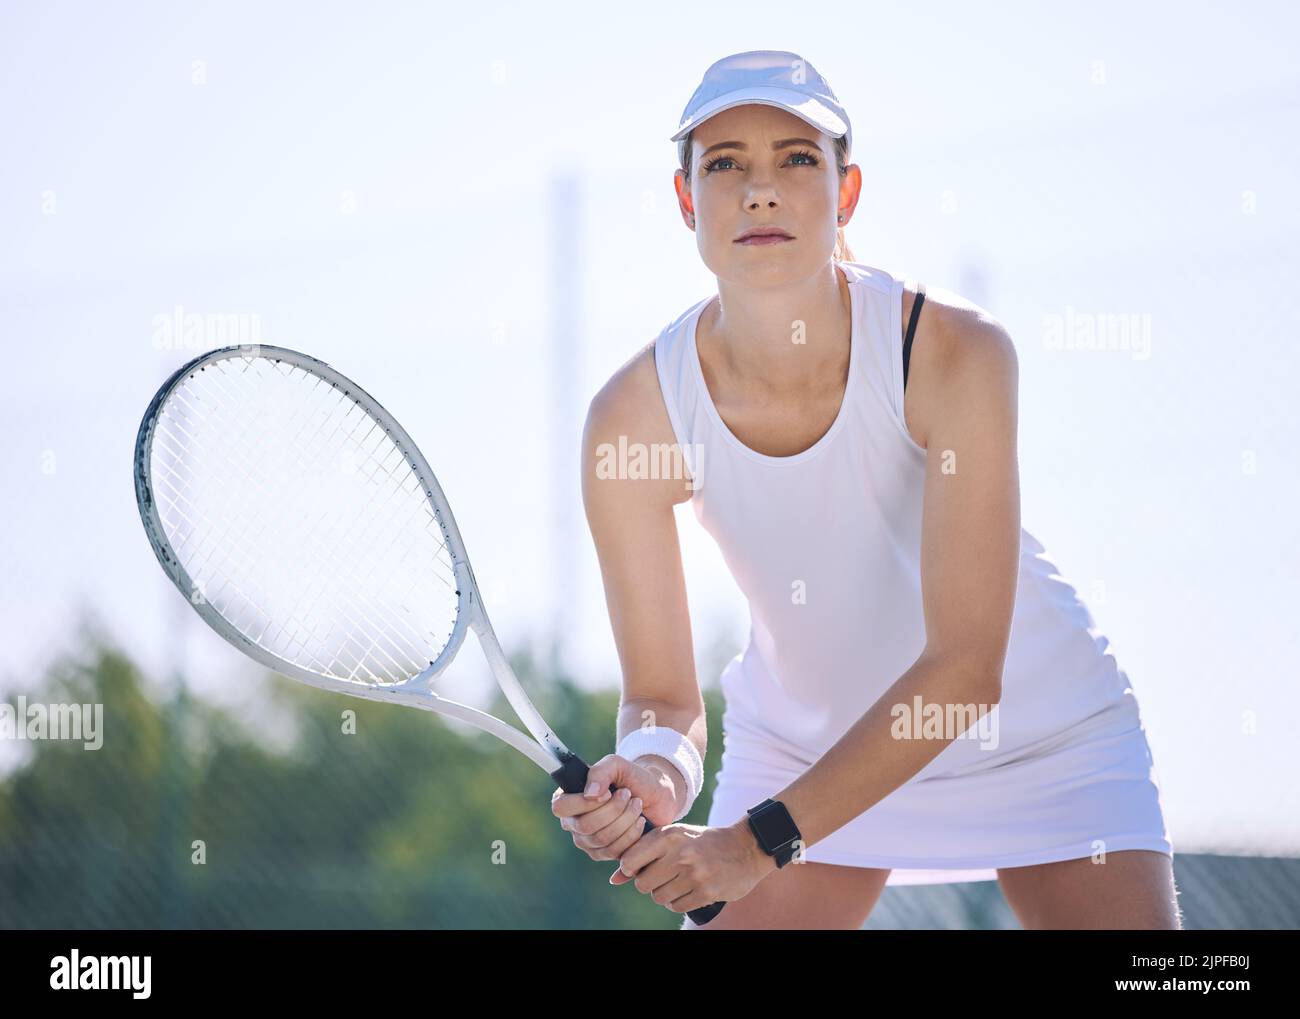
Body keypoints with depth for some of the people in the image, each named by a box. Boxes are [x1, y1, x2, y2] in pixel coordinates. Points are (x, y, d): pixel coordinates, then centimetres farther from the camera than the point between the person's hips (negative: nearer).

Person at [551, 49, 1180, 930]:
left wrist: (763, 839, -37)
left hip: (1040, 736, -2)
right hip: (800, 748, 2)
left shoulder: (955, 352, -28)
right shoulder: (633, 416, -21)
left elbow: (964, 669, -31)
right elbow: (662, 694, -14)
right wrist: (657, 774, -38)